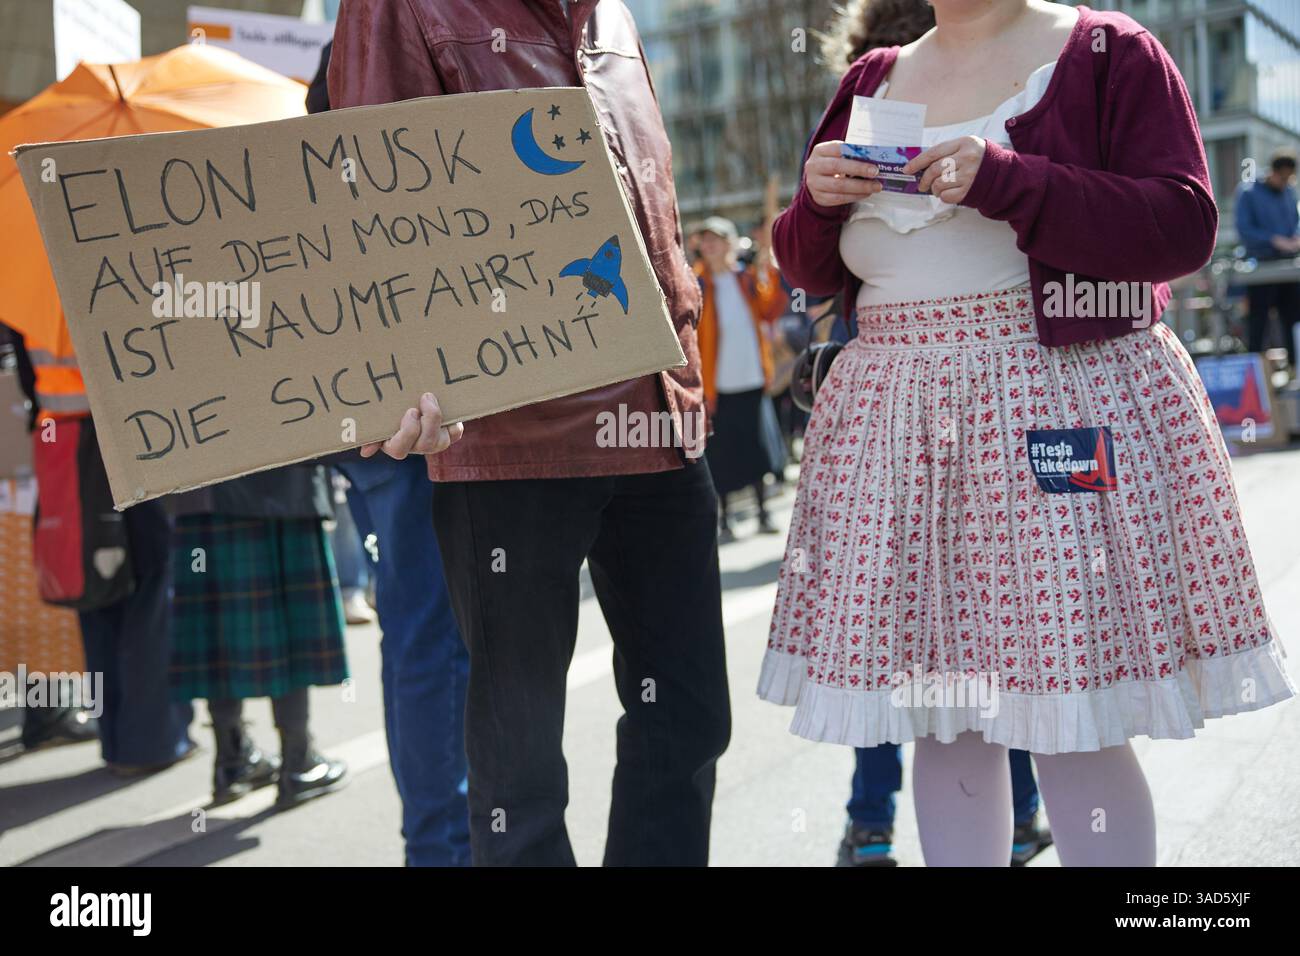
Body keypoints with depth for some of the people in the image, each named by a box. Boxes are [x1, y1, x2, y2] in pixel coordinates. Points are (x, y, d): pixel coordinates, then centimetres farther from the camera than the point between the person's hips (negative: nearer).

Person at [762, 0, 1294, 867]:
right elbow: (814, 270, 21)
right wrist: (816, 202, -2)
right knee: (941, 718, 7)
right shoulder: (872, 81, 17)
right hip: (897, 424, 5)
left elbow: (1185, 226, -10)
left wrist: (1004, 180, -18)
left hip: (1064, 407, -4)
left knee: (1075, 726, -3)